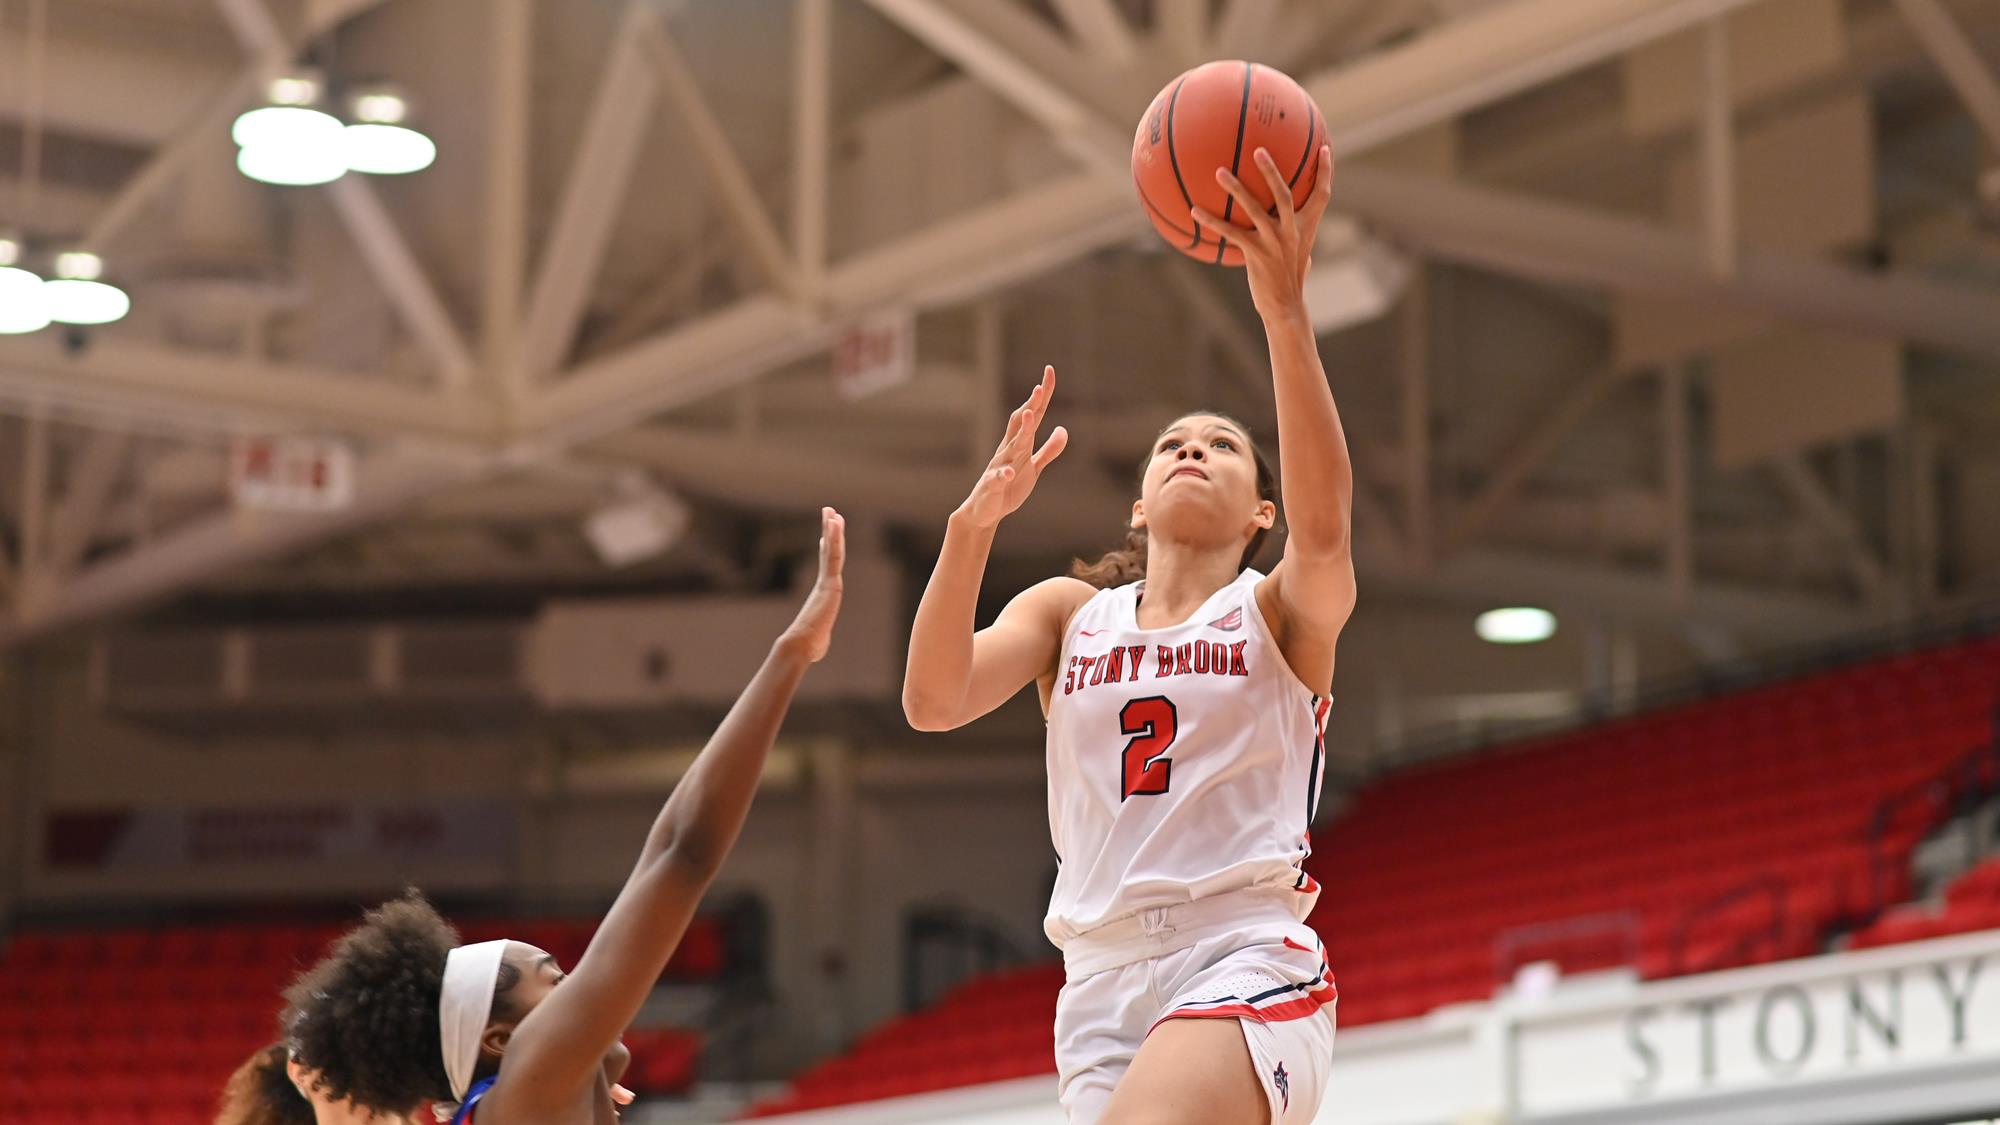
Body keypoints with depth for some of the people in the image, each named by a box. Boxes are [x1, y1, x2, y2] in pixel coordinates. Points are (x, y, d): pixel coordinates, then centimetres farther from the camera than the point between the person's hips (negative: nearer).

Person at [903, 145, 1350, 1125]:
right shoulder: (1071, 612, 15)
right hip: (1104, 980, 4)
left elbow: (1323, 521, -18)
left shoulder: (1283, 611, 6)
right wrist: (976, 520, -18)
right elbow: (931, 700, -3)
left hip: (1245, 962, -4)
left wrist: (1285, 314, -30)